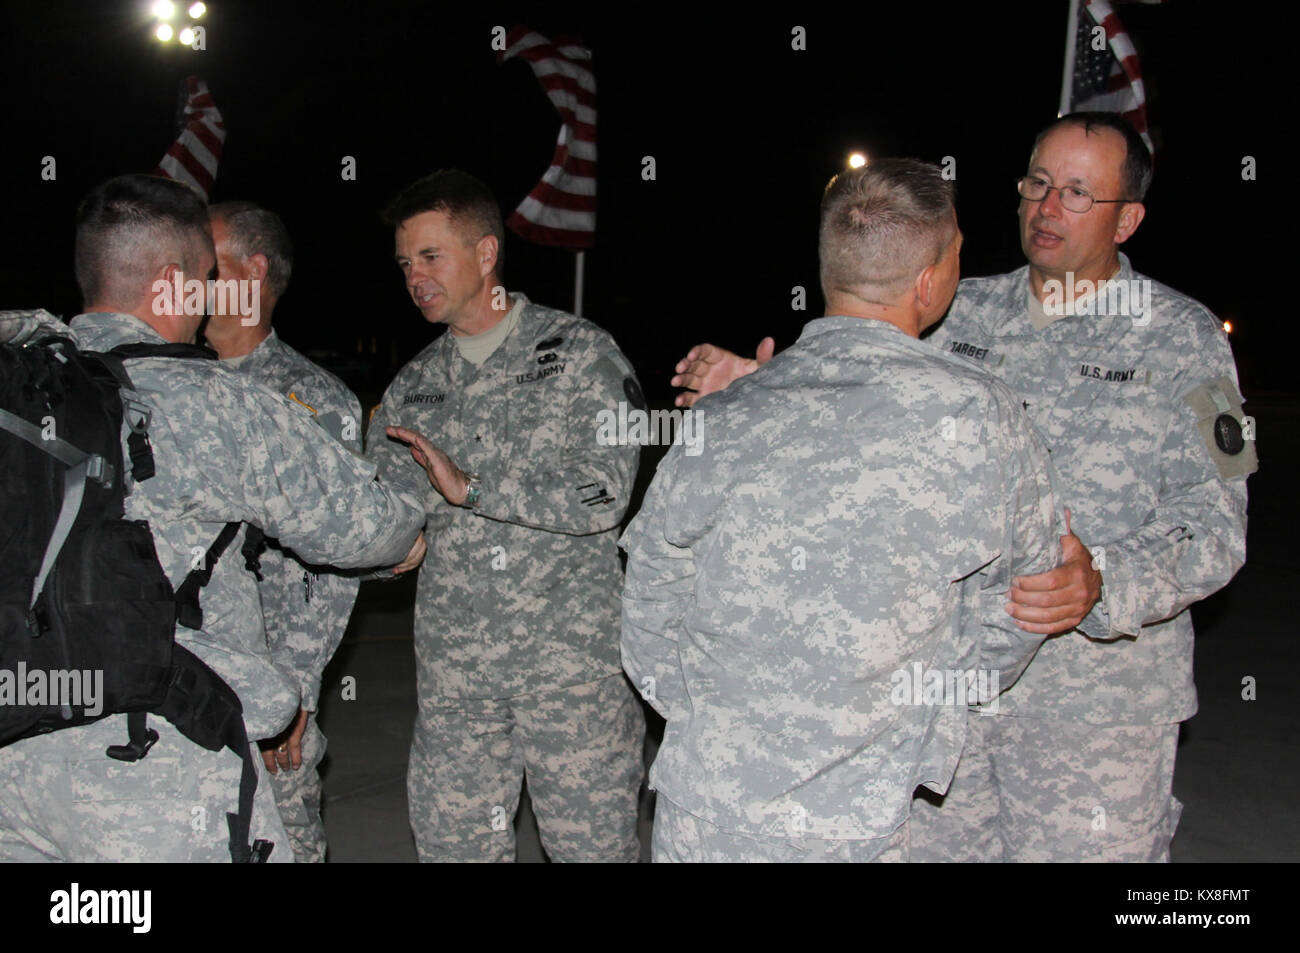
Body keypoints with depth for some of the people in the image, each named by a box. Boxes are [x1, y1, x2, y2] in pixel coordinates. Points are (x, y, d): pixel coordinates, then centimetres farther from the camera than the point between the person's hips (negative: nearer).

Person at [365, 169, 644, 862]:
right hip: (452, 670, 5)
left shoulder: (576, 351, -2)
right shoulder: (413, 386, 13)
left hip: (571, 657, -4)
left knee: (594, 844, 3)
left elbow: (605, 492, -14)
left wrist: (470, 486, -17)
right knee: (452, 843, 9)